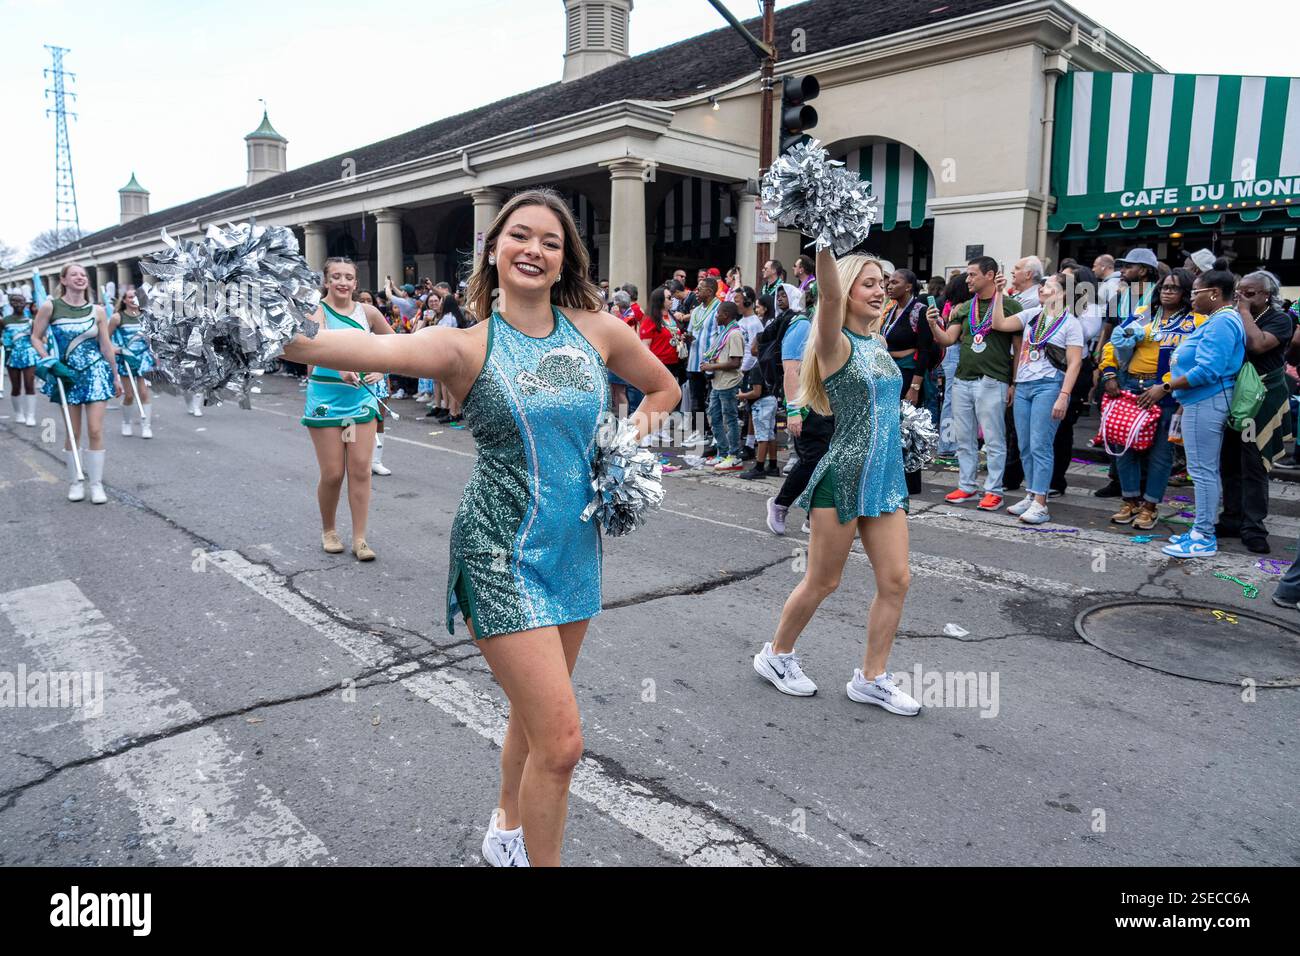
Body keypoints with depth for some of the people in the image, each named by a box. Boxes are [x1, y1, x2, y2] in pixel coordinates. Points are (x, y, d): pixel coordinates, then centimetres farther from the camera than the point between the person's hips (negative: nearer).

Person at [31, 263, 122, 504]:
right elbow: (36, 337, 6)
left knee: (95, 431, -4)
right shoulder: (50, 307, -2)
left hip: (96, 372, 0)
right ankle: (75, 482, 18)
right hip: (67, 374, 0)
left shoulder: (97, 310, 2)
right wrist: (47, 360, -8)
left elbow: (106, 345, 7)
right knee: (73, 432, 5)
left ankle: (96, 483, 4)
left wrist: (115, 376, 10)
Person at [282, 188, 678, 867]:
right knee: (561, 740, -7)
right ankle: (540, 859, 19)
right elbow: (374, 348, -29)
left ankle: (507, 830, 49)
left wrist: (633, 437, -1)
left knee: (534, 714, 22)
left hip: (577, 547, 5)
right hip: (502, 554, -5)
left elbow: (664, 388, 17)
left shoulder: (595, 329, 2)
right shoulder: (468, 345, -10)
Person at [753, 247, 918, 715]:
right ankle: (776, 655, 28)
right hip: (843, 478, -7)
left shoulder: (879, 342, 11)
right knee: (822, 582, 5)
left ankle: (871, 677, 21)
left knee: (896, 579, 6)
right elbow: (830, 295, -25)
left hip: (887, 479, 7)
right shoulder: (836, 344, -11)